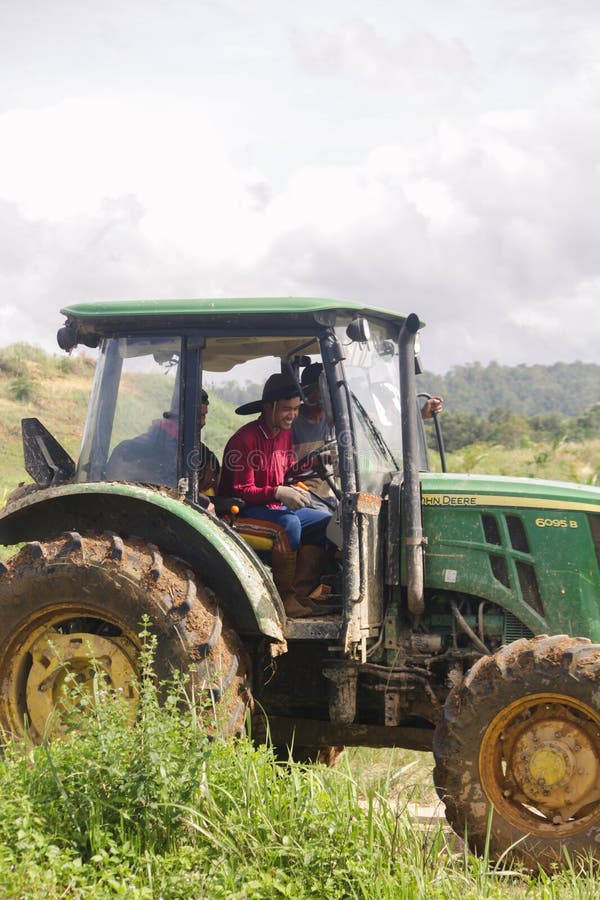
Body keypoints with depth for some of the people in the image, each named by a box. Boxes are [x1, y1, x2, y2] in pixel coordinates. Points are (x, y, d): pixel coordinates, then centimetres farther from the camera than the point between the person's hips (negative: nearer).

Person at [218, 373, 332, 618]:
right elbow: (241, 491, -19)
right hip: (241, 512, -9)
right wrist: (278, 493, -31)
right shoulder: (245, 439, -17)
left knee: (325, 520, -7)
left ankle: (299, 593, -10)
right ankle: (283, 598, -25)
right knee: (289, 524, -34)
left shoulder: (285, 435, 10)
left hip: (276, 508, 9)